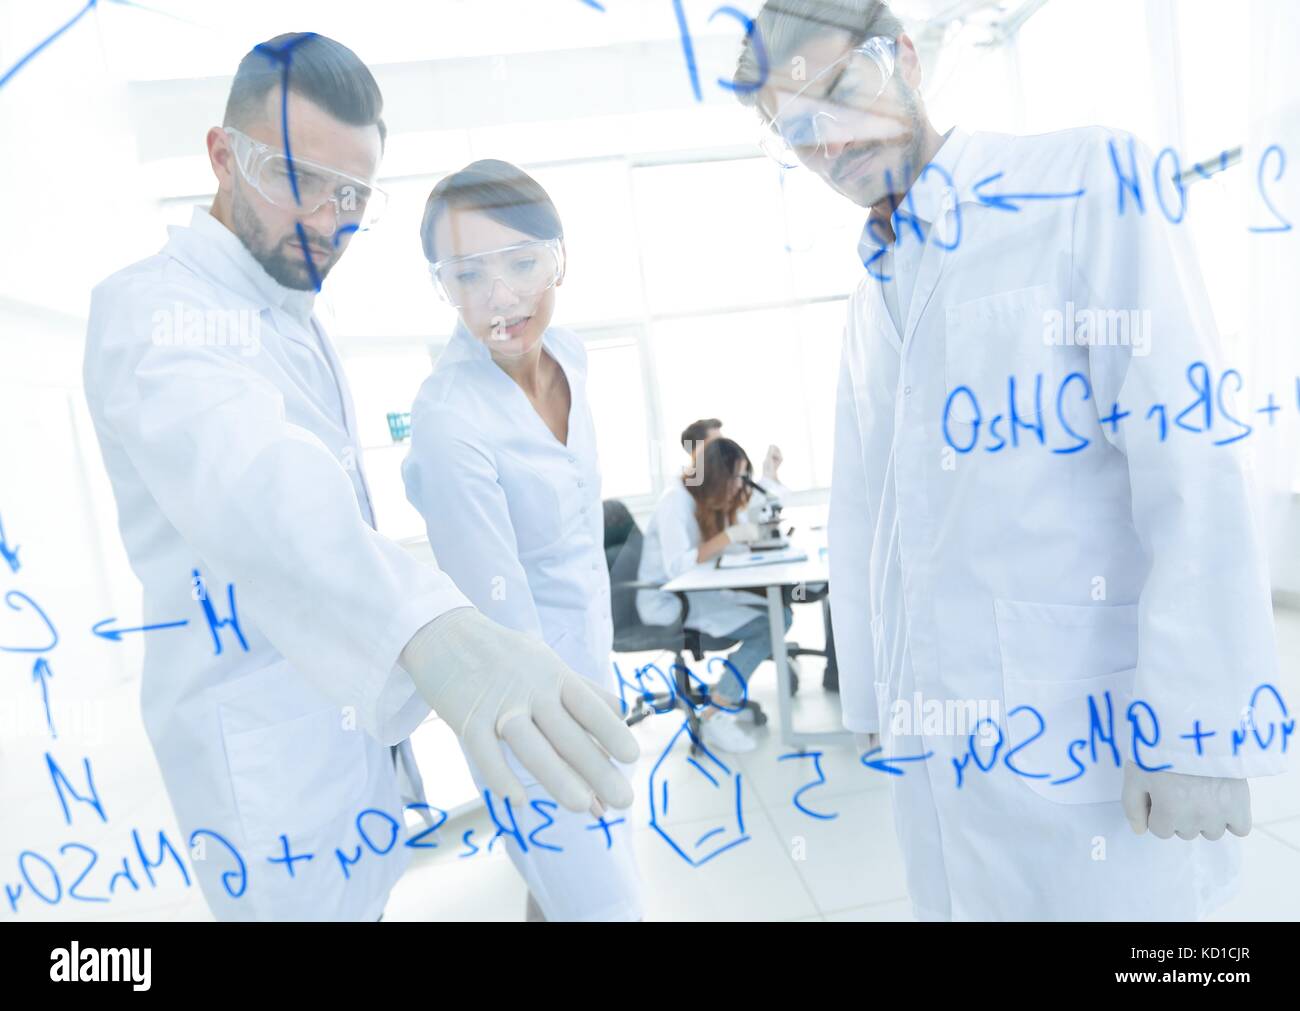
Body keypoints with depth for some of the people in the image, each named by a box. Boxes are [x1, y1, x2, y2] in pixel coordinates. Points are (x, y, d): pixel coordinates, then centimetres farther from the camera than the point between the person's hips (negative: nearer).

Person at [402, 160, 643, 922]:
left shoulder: (570, 354, -5)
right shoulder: (451, 423, -29)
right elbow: (507, 623, -24)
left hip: (590, 666, 7)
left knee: (562, 881, 27)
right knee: (603, 900, 10)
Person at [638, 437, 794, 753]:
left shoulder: (714, 501, 11)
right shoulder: (676, 499, -16)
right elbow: (677, 566, -27)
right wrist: (728, 537, -27)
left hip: (698, 592, 9)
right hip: (666, 600, -9)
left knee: (781, 614, -10)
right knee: (766, 627, -21)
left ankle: (727, 697, -3)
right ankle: (715, 717, -14)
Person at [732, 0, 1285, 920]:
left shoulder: (1091, 185, -4)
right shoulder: (870, 296, 14)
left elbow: (1193, 462, -13)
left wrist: (1194, 726, -16)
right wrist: (869, 697, 15)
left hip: (1082, 726, -5)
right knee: (962, 898, 17)